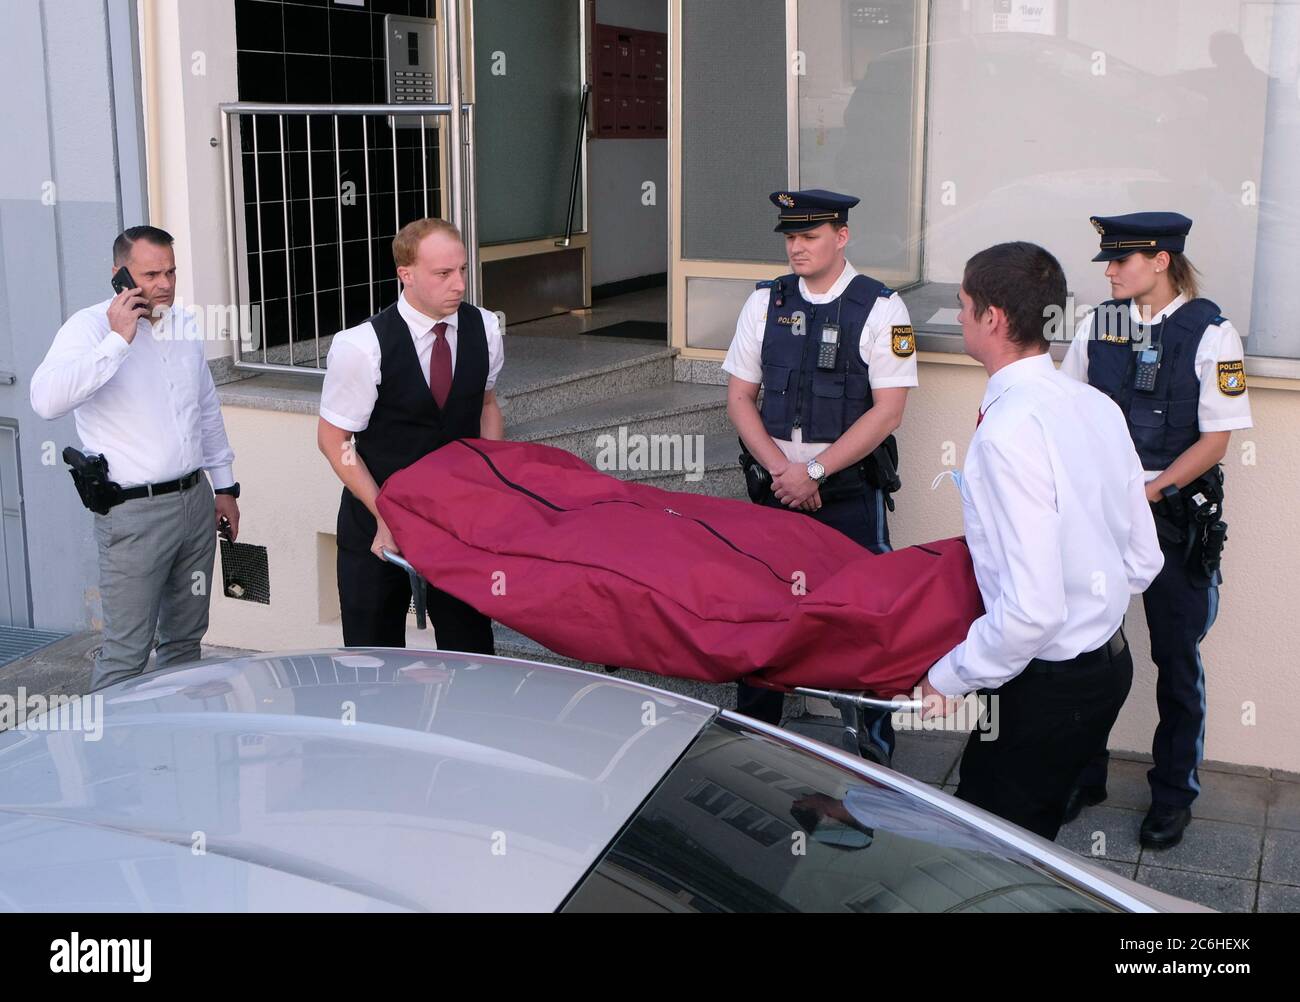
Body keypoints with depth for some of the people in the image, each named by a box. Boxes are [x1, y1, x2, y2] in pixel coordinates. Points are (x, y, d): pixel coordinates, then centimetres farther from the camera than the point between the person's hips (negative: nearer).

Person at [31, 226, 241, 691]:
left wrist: (224, 486, 20)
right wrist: (118, 339, -28)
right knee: (126, 652, -3)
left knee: (186, 639, 17)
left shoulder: (186, 324, 10)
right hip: (134, 511, -7)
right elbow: (47, 400, -31)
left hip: (195, 500, 7)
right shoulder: (90, 326, -12)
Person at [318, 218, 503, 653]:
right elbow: (332, 438, -10)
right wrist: (384, 516, -15)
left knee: (470, 648, 6)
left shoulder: (484, 329, -6)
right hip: (378, 518, -3)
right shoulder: (361, 347, -20)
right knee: (375, 658, 10)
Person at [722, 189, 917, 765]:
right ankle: (752, 732, 22)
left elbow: (888, 412, -10)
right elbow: (739, 398, 7)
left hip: (849, 492, -3)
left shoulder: (880, 309, -5)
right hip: (774, 487, 3)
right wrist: (780, 469, -6)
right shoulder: (766, 302, 6)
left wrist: (813, 471, -14)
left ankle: (873, 737, 14)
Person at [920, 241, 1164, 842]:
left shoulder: (1008, 432, -26)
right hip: (1109, 662, 9)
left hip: (1046, 687, -9)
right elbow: (1143, 562, 9)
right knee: (1032, 835, 23)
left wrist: (951, 675, -15)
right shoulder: (1095, 405, 1)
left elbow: (1032, 610, -28)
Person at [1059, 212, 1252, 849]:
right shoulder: (1100, 323, 4)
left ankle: (1172, 796, 23)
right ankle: (1084, 776, 26)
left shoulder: (1210, 333, -9)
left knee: (1176, 657, 7)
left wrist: (1147, 493, -15)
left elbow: (1215, 440, -9)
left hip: (1176, 512, -3)